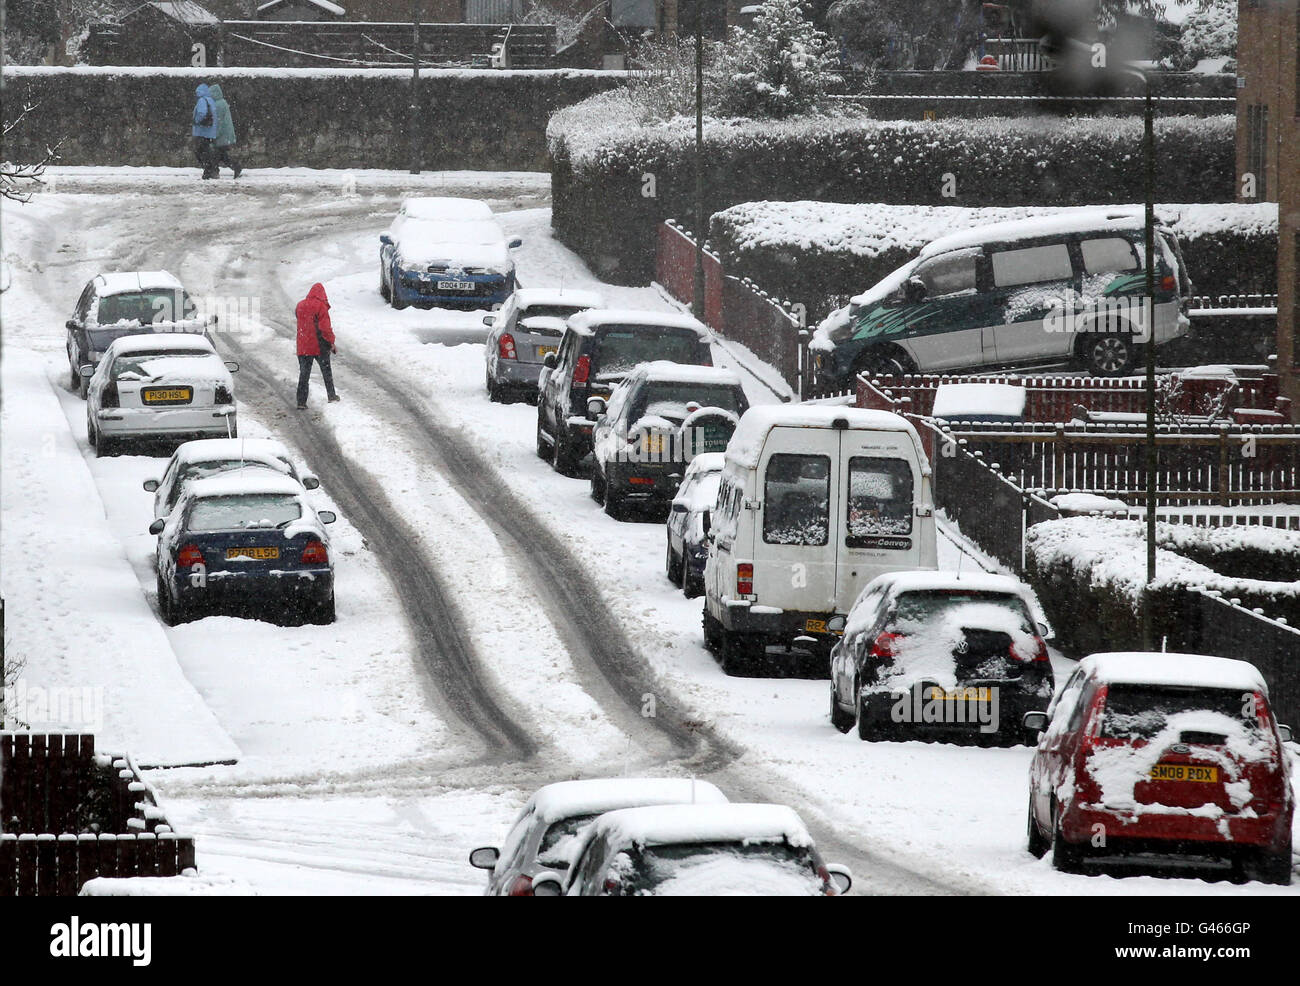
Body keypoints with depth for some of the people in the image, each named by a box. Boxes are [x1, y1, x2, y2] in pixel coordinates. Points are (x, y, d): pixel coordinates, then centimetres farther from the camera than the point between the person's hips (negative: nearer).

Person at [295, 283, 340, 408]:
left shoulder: (300, 305, 4)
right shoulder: (321, 306, -13)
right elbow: (325, 327, -16)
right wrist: (331, 342, -6)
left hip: (303, 346, 3)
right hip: (320, 346, -3)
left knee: (304, 374, 6)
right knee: (326, 370, 16)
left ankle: (301, 401, 0)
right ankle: (331, 395, 25)